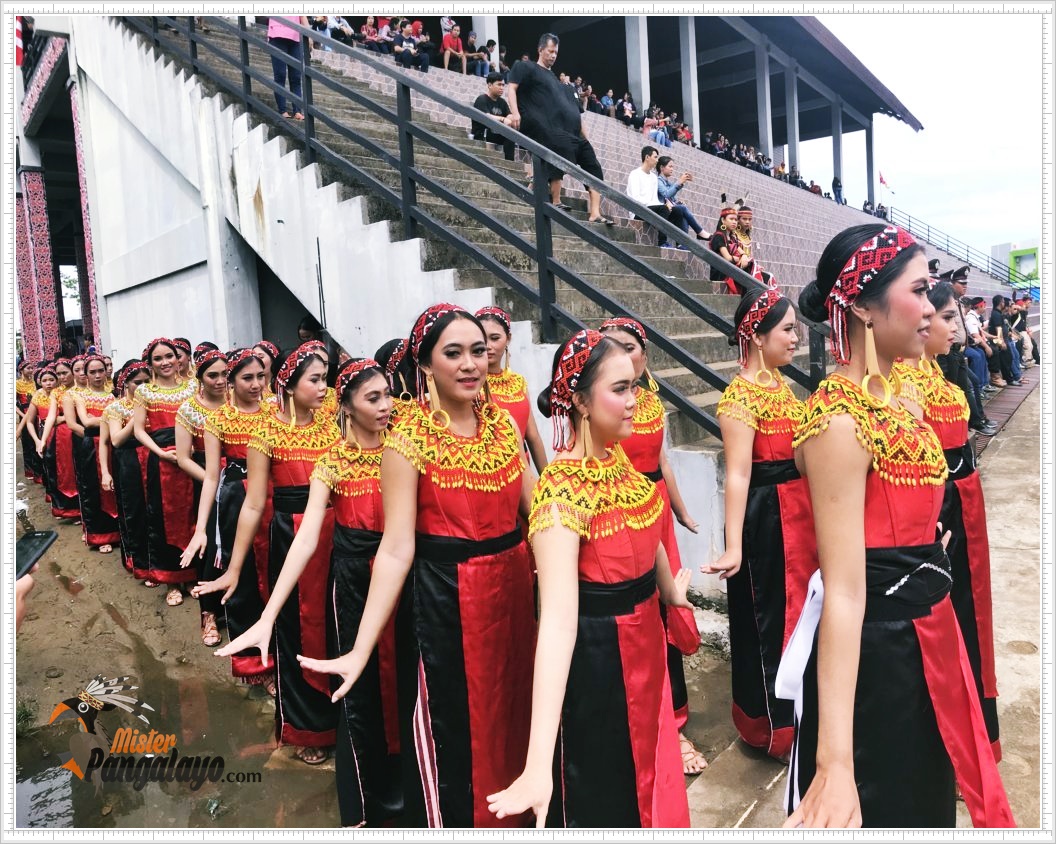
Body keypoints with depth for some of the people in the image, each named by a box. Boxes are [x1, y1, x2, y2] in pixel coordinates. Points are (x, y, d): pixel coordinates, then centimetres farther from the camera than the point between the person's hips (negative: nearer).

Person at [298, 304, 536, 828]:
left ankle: (510, 813, 47)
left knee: (511, 717, 22)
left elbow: (536, 507, 8)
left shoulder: (503, 422, 1)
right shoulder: (409, 438, -15)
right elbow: (396, 548, -18)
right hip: (446, 599, -6)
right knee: (450, 731, 10)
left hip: (513, 588, 6)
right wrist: (361, 649, -22)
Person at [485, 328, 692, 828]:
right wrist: (538, 764, -44)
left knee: (642, 765, 30)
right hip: (595, 651, -8)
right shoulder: (563, 490, -30)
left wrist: (670, 588, 32)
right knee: (602, 791, 15)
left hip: (643, 634, 8)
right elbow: (558, 620, -39)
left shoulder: (617, 457, -4)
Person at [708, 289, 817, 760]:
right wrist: (733, 547, -30)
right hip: (766, 519, -9)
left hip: (798, 513, 9)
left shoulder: (779, 382, 8)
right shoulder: (742, 394, -18)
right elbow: (738, 474, -25)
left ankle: (796, 714, 41)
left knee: (799, 608, 20)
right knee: (770, 620, 5)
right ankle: (773, 727, 25)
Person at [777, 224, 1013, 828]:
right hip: (872, 650, -9)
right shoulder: (840, 417, -24)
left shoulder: (889, 394, 4)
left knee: (926, 799, 26)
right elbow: (844, 590, -29)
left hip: (923, 630, 9)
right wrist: (834, 762, -28)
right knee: (880, 807, 12)